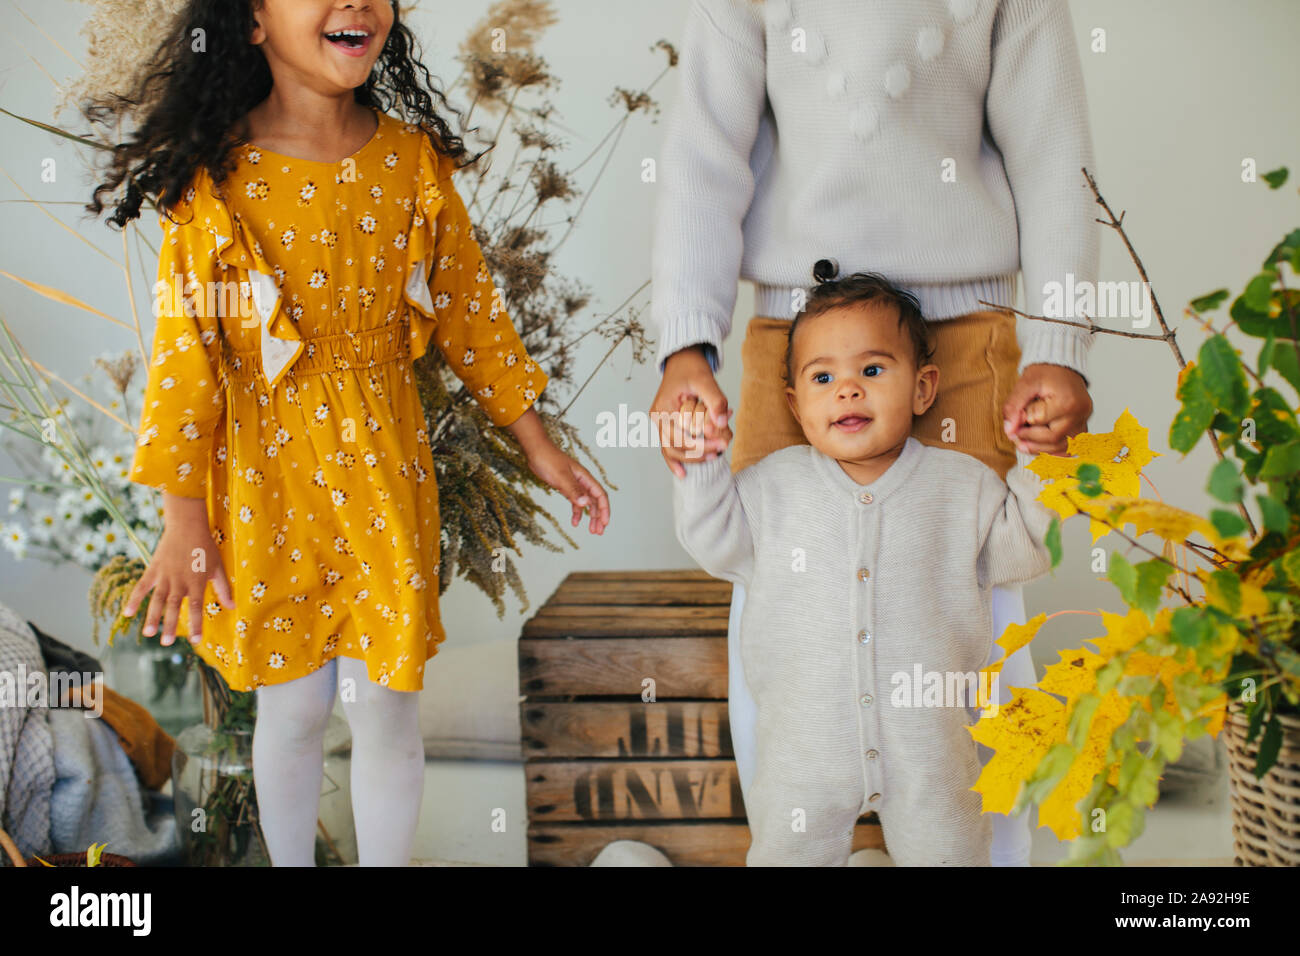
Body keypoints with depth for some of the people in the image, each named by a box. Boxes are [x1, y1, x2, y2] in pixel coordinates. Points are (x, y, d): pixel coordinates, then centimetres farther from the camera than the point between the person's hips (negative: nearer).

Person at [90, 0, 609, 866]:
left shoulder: (414, 160, -4)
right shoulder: (215, 176, -11)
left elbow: (469, 307, 4)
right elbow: (186, 348, -8)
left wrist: (539, 445, 6)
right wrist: (185, 520, -7)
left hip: (386, 475, 2)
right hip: (265, 480, -1)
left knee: (387, 705, 8)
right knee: (293, 707, 13)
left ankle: (387, 860, 31)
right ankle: (292, 861, 38)